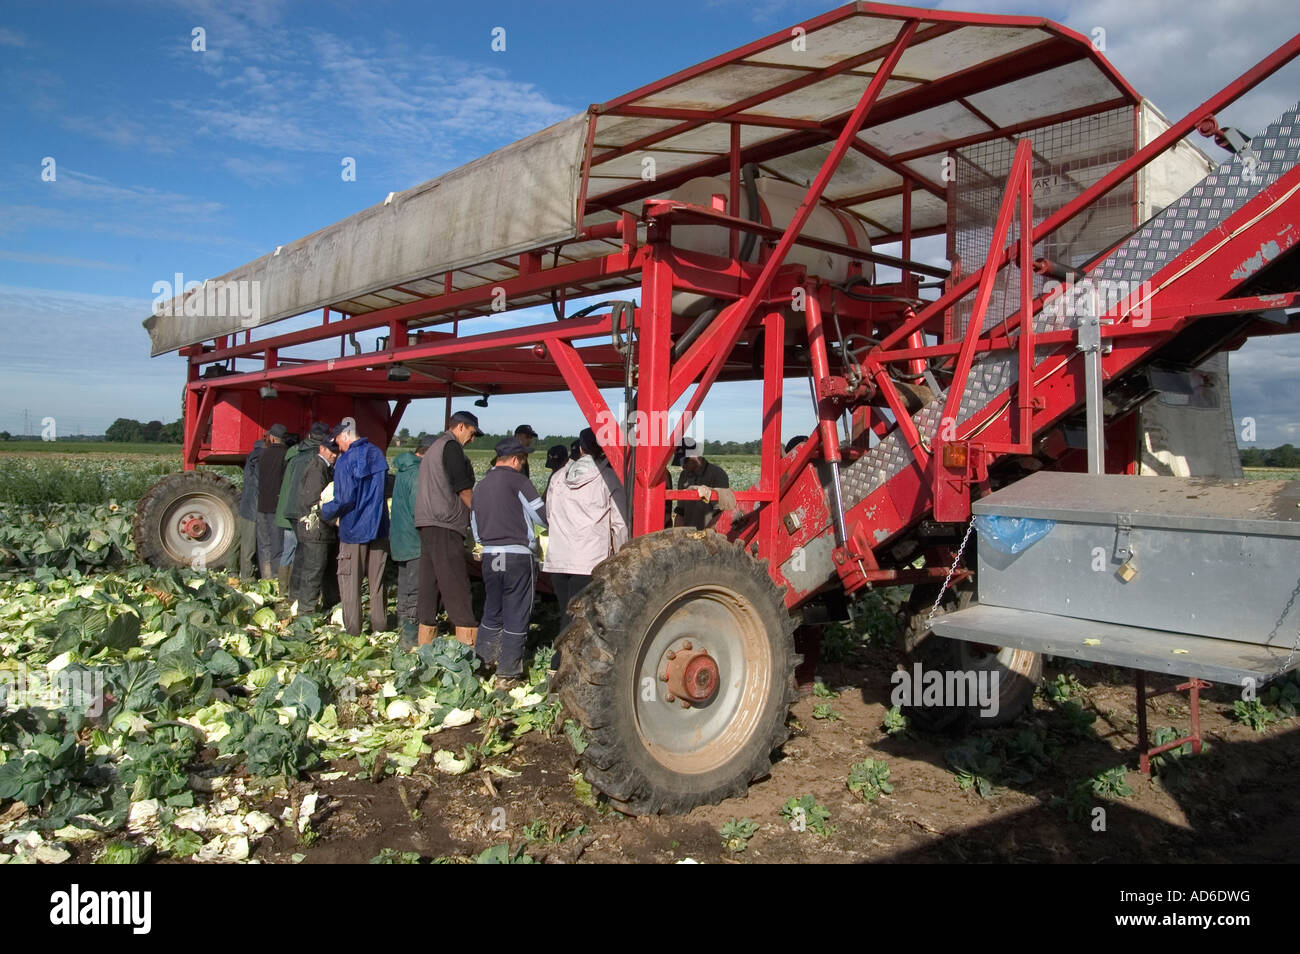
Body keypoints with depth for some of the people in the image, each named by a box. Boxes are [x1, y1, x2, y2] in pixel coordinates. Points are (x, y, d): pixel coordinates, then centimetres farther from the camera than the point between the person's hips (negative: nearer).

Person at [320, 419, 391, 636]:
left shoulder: (346, 461, -15)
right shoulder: (378, 454, 4)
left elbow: (345, 500, -19)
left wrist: (325, 512, -2)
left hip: (353, 529, -5)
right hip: (378, 527, 6)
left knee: (349, 580, 6)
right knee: (377, 580, 13)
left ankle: (352, 628, 10)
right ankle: (379, 625, 19)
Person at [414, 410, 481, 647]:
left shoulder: (433, 447, 24)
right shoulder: (451, 446, -7)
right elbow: (464, 488, -10)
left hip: (426, 522, 10)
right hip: (445, 523, -10)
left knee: (430, 578, 10)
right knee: (455, 581, -10)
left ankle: (425, 636, 13)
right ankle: (468, 637, -10)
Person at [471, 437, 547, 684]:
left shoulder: (481, 485, 14)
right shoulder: (517, 480, -6)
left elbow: (475, 527, 18)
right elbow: (541, 515, -4)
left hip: (489, 556, 6)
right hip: (517, 556, -6)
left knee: (491, 613, 19)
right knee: (516, 617, 2)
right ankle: (507, 675, 5)